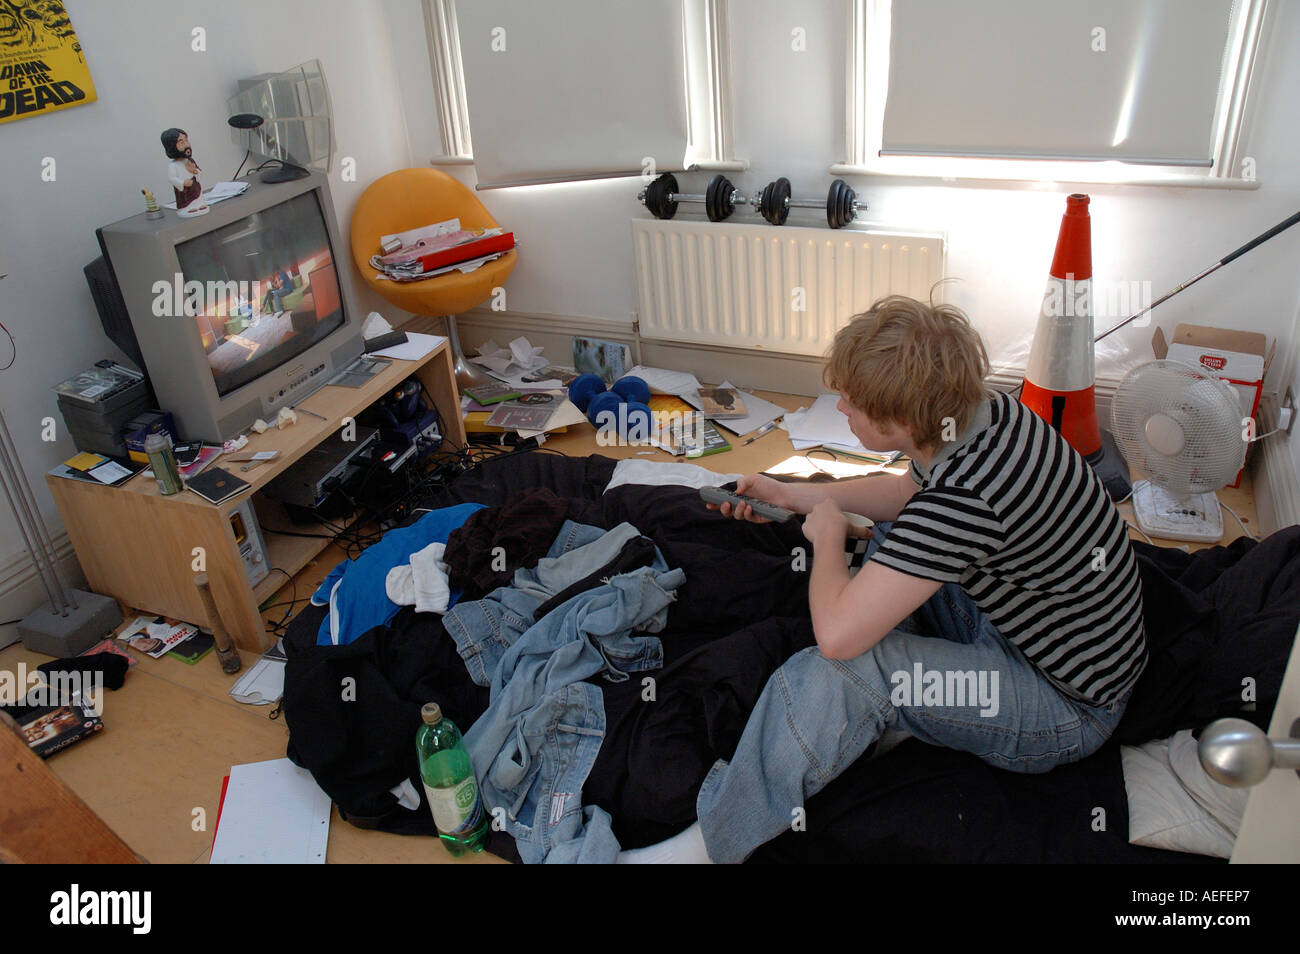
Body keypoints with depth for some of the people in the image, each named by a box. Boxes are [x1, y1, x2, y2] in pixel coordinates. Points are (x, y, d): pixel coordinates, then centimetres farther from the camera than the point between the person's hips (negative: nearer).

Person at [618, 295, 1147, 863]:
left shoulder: (963, 497, -37)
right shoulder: (991, 412, -9)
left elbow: (835, 633, -36)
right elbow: (909, 492, 14)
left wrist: (827, 535, -15)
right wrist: (791, 494, 12)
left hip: (1068, 712, -9)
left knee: (840, 669, -28)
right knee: (889, 536, 20)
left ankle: (709, 844, -10)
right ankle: (898, 716, 12)